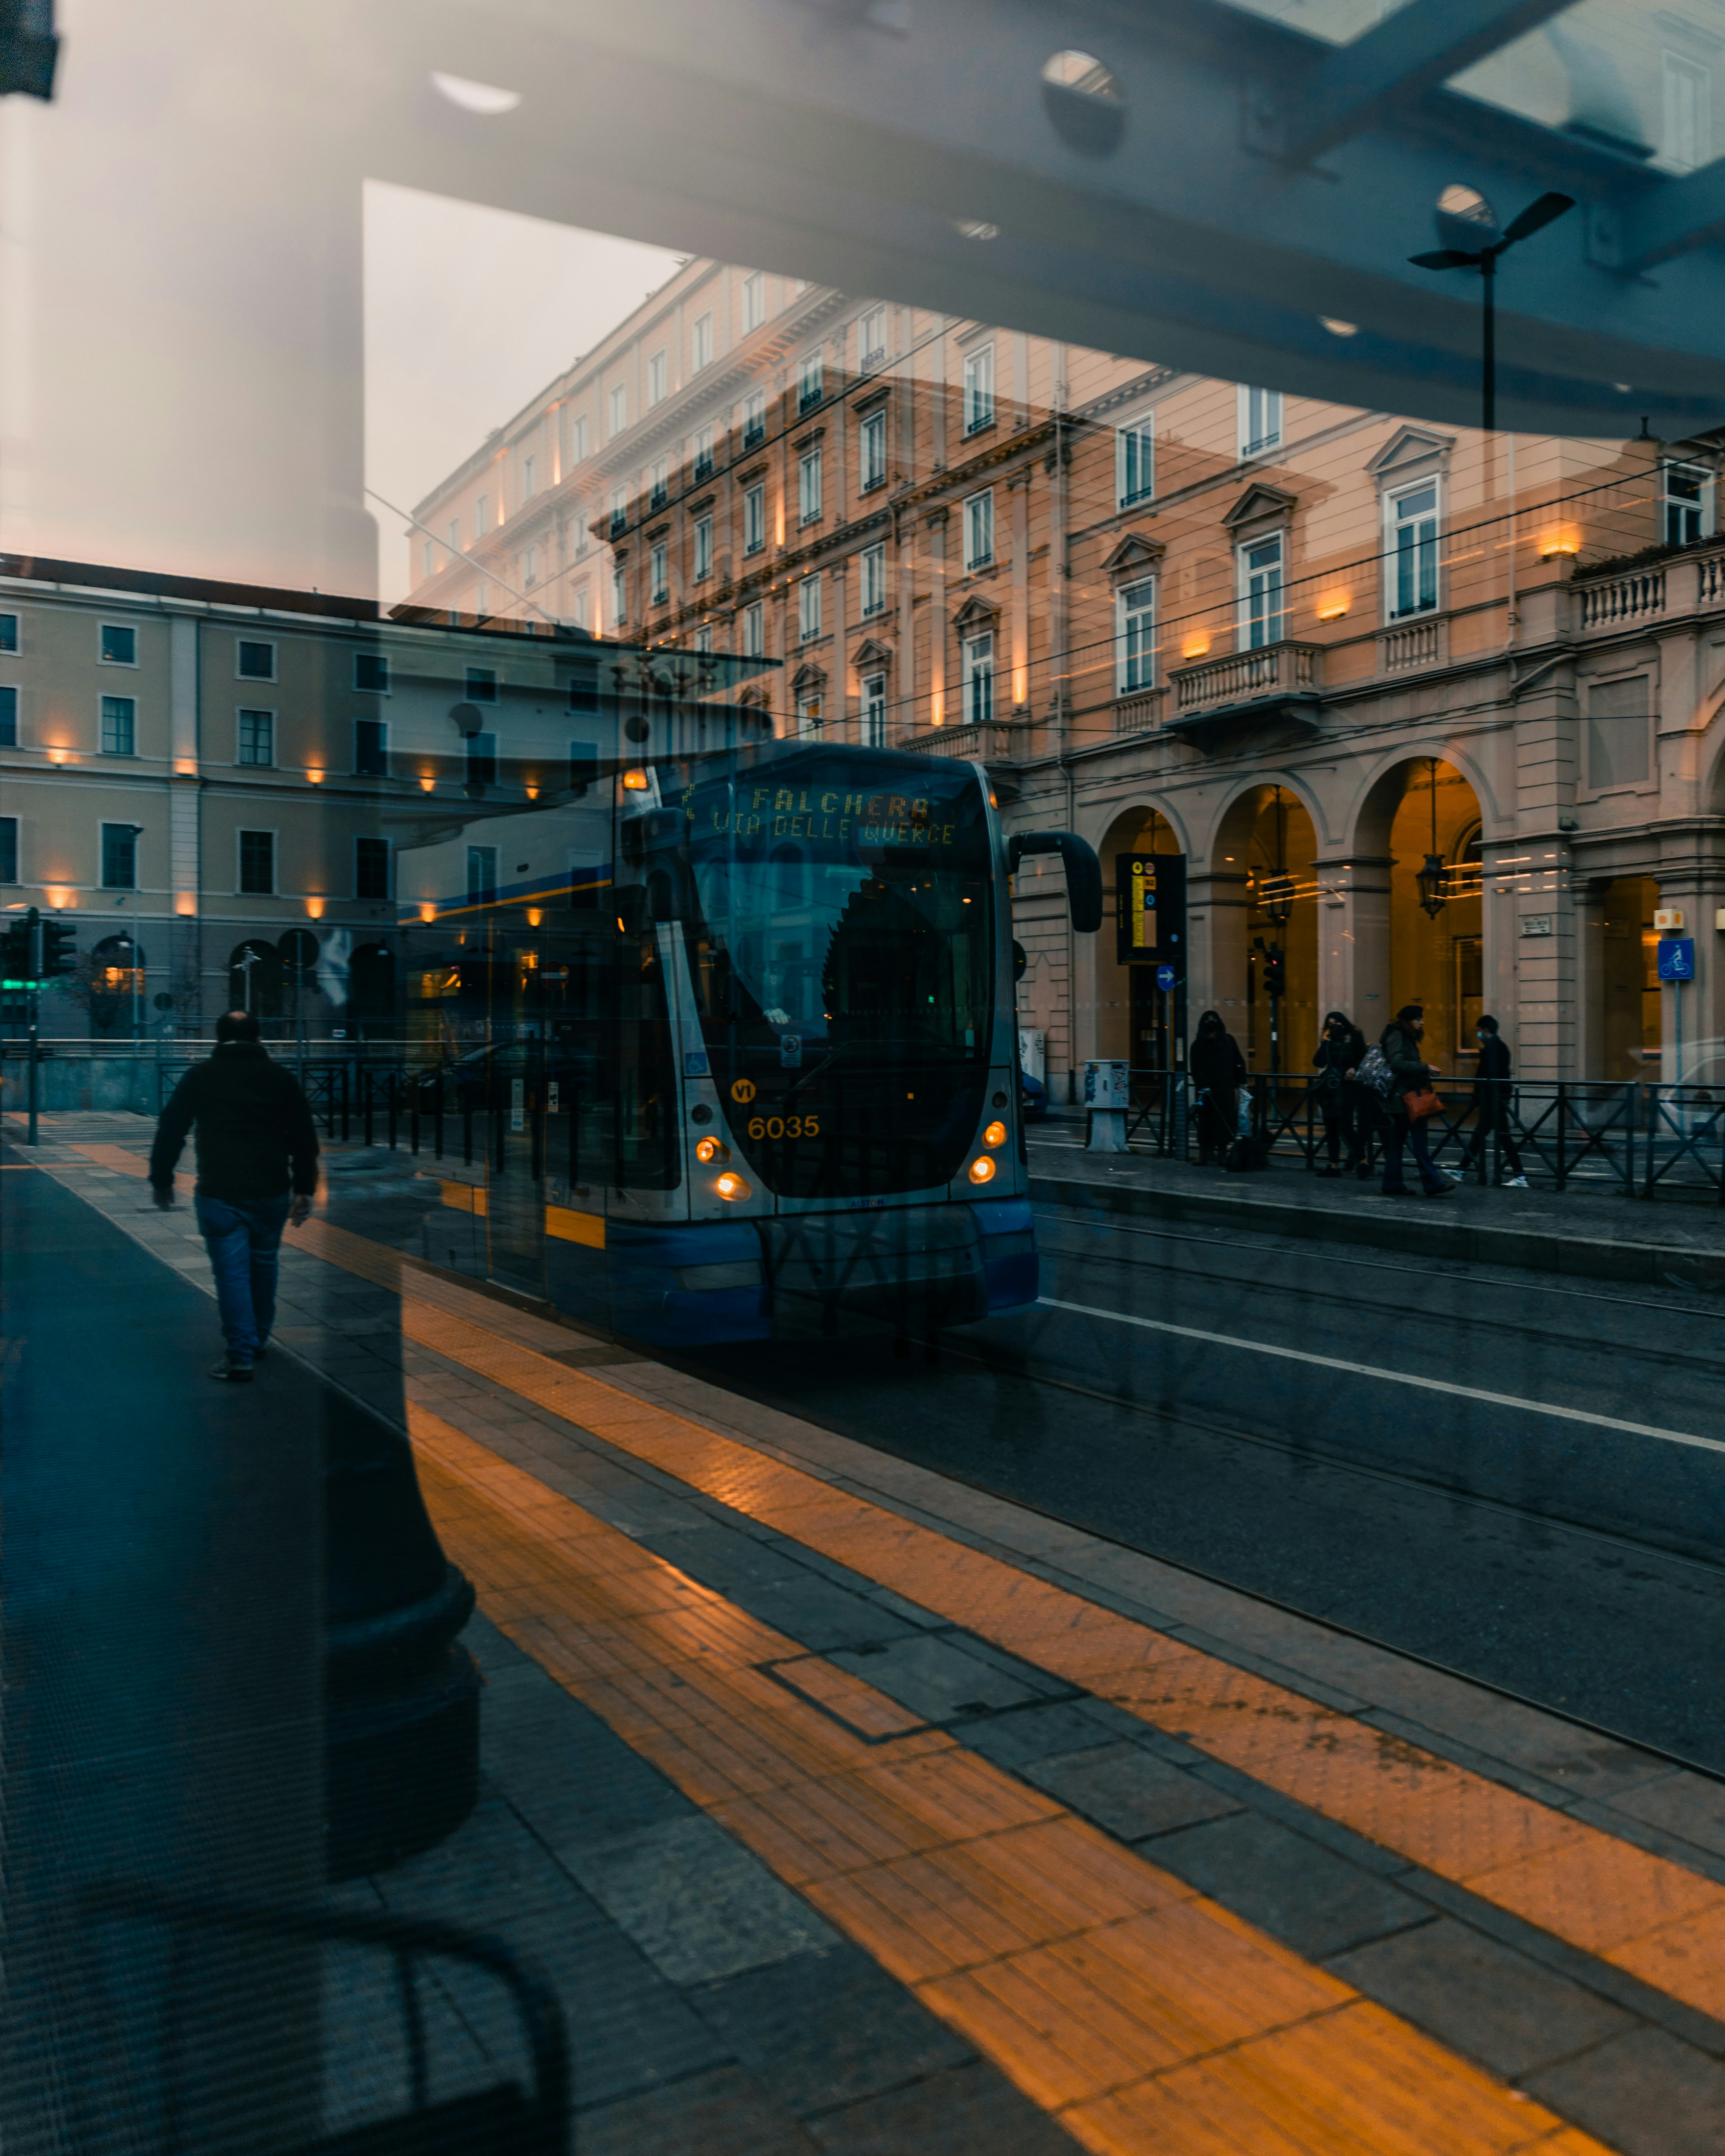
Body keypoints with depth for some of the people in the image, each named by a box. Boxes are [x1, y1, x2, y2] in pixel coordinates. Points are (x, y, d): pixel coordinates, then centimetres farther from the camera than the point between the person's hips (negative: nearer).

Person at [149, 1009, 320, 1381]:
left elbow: (170, 1131, 3)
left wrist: (161, 1179, 14)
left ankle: (241, 1356, -4)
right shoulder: (282, 1079, 4)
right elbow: (304, 1138, 5)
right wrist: (304, 1189, 10)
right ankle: (257, 1339, 32)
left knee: (232, 1272, 0)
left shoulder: (199, 1077, 1)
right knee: (263, 1264, 18)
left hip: (219, 1194, -2)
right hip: (272, 1194, 2)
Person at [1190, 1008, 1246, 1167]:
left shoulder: (1228, 1040, 6)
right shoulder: (1198, 1045, -2)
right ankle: (1205, 1153, 4)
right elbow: (1197, 1069, -10)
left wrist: (1241, 1081, 5)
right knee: (1207, 1123, -1)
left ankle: (1222, 1153, 5)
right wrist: (1203, 1086, -22)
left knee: (1226, 1121, -1)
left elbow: (1239, 1062, 11)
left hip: (1226, 1090, 2)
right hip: (1207, 1092, -2)